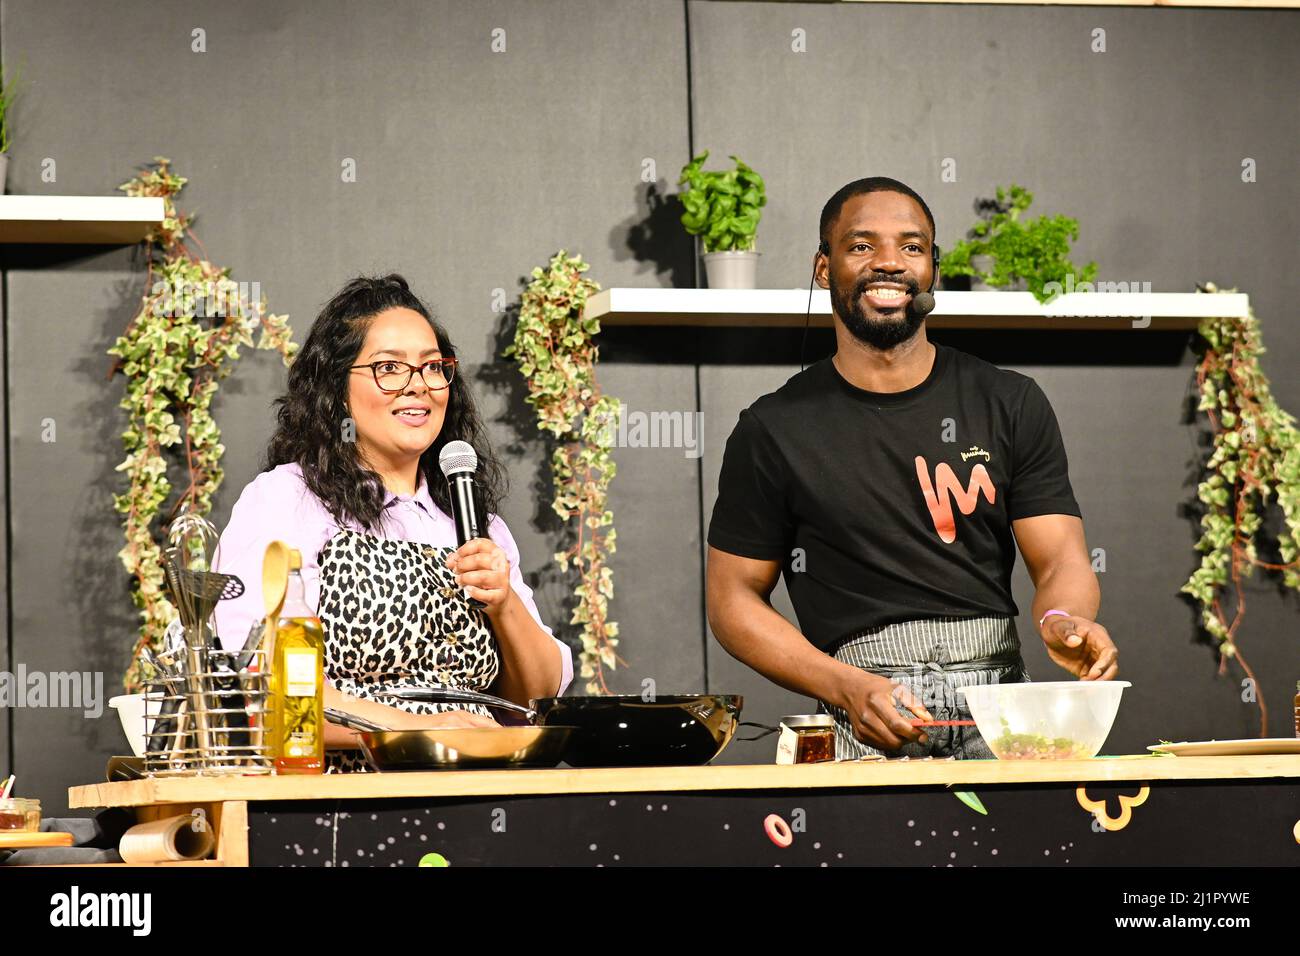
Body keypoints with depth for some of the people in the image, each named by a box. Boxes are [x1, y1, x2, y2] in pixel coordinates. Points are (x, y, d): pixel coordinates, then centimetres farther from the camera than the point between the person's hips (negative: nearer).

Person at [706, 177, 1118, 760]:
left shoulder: (1011, 404, 13)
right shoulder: (775, 430, 8)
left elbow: (1061, 559, 8)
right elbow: (733, 597, 9)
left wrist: (1062, 621, -18)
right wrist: (847, 688, -7)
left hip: (1002, 718, 2)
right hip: (864, 734, -2)